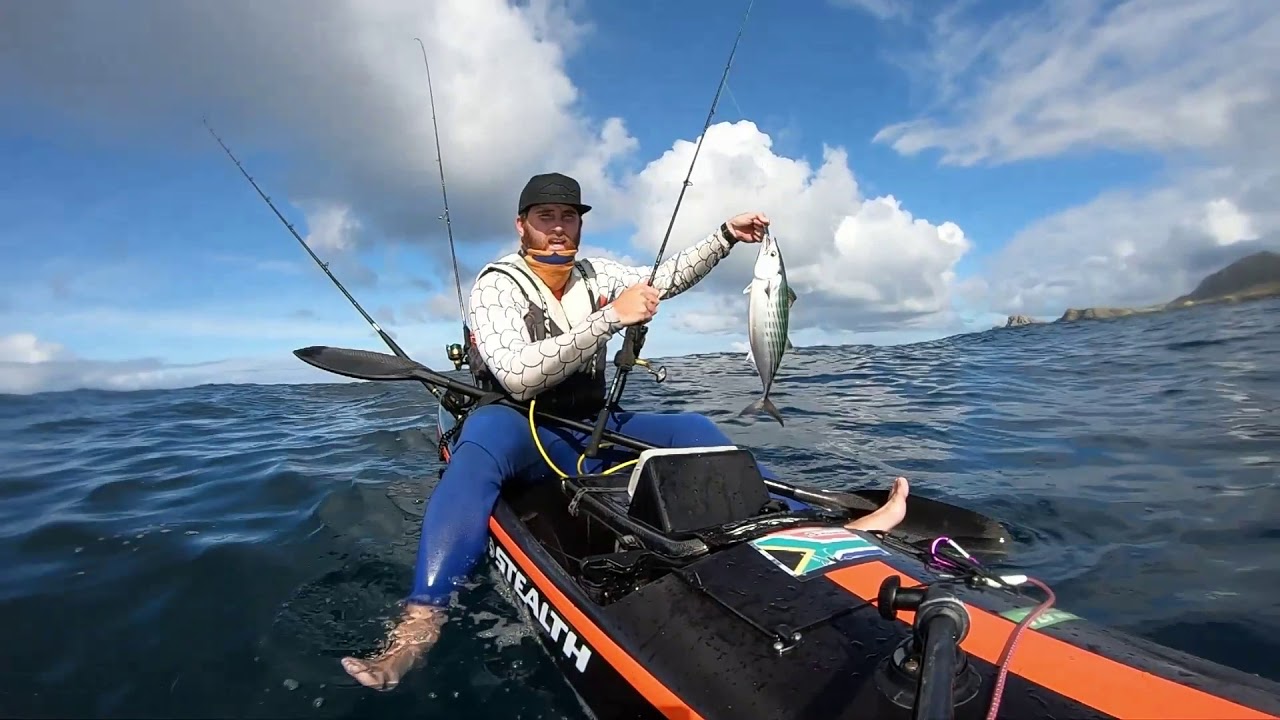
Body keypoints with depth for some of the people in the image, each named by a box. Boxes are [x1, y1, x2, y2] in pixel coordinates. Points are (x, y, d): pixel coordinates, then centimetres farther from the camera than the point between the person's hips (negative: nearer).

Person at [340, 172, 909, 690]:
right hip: (523, 440, -5)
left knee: (692, 430, -7)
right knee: (488, 427, -39)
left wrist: (726, 235, 8)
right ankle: (420, 622, -47)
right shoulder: (496, 286, -11)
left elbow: (666, 279, 18)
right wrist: (611, 317, -29)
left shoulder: (594, 275, 7)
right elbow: (518, 377, -26)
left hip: (595, 434, 6)